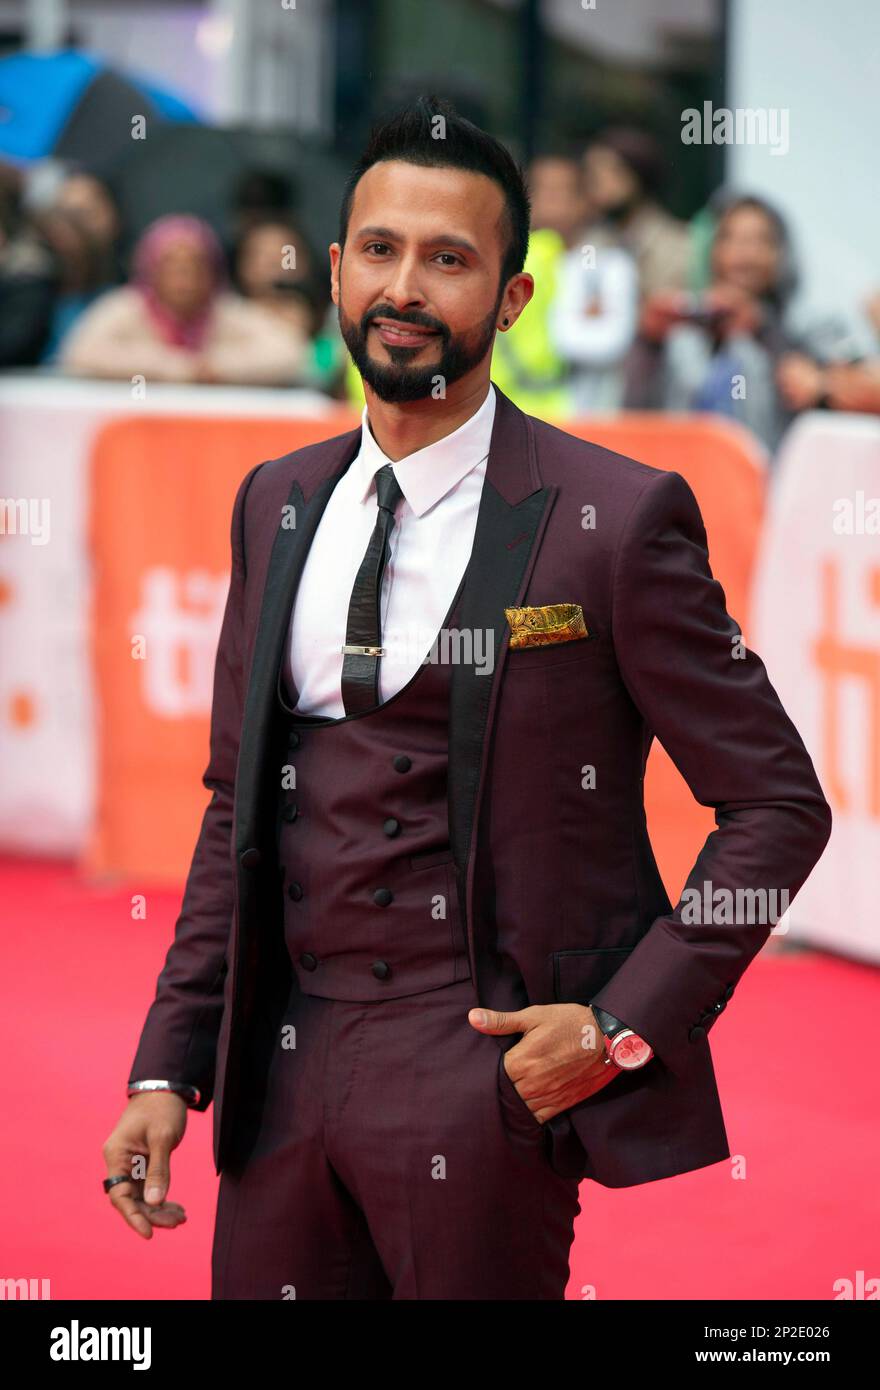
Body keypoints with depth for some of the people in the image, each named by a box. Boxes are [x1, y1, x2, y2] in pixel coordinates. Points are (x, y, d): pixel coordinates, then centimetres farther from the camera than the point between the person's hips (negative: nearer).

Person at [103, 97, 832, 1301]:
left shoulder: (616, 518, -7)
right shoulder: (277, 505, 11)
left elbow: (778, 804, -4)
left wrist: (626, 1023, -11)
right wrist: (167, 1070, 10)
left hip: (485, 1076, -5)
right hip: (284, 1067, 5)